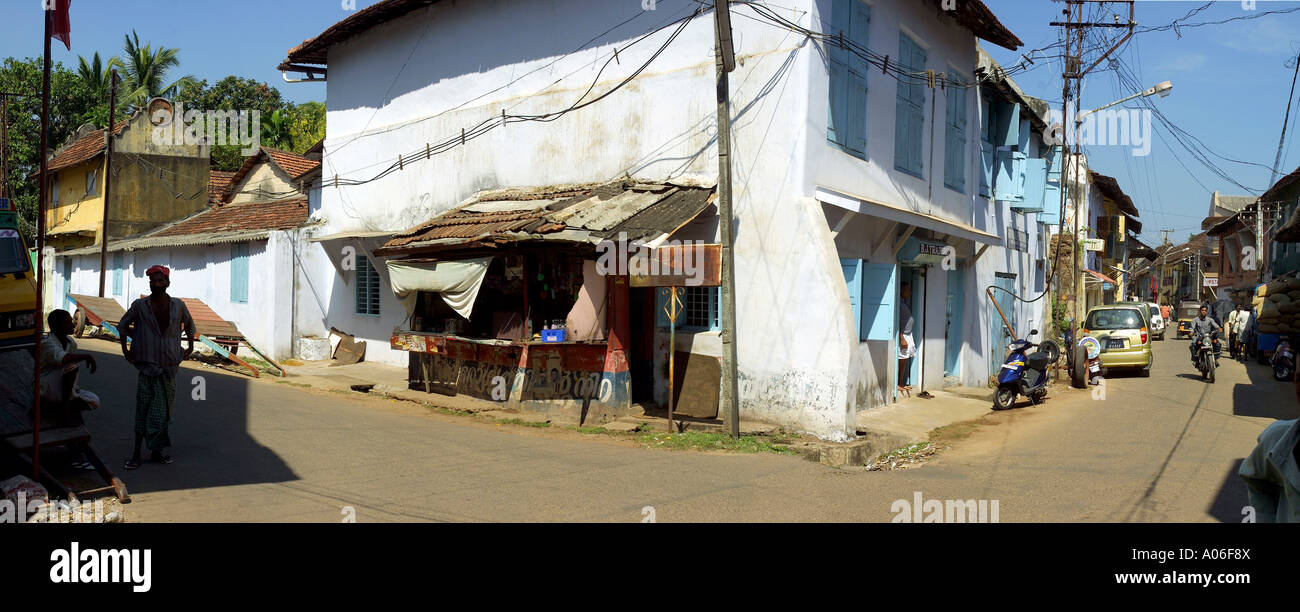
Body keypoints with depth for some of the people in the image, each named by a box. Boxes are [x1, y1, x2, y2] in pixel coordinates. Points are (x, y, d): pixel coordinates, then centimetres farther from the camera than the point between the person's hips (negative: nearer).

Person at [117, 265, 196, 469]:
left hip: (169, 367, 2)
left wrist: (191, 345, 18)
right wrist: (125, 349, 8)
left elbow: (189, 323, 21)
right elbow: (122, 325, 12)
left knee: (163, 412, 7)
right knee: (143, 410, -3)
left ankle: (156, 452, 17)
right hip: (147, 366, -2)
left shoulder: (178, 306, 1)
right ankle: (136, 454, 5)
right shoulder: (140, 306, -3)